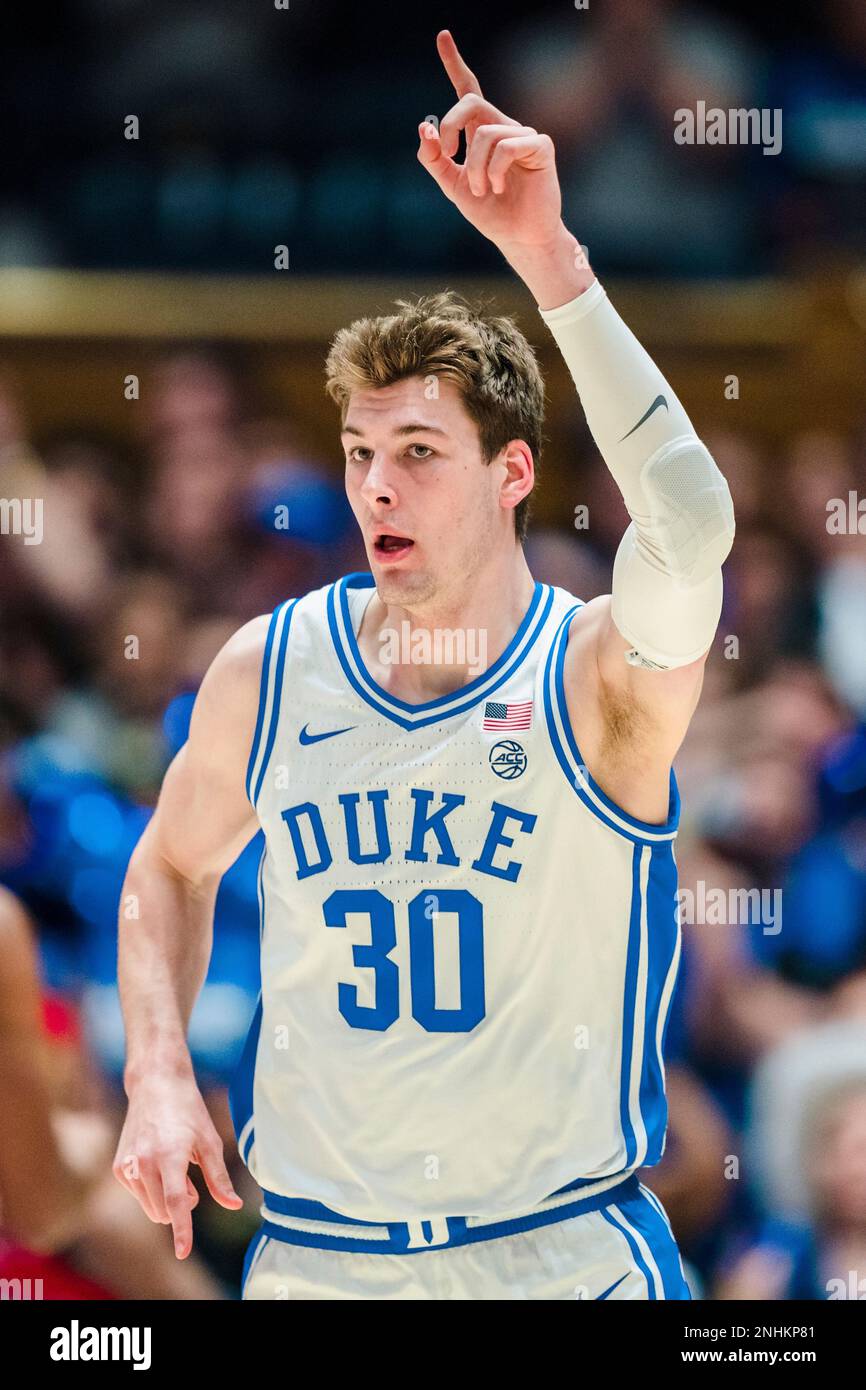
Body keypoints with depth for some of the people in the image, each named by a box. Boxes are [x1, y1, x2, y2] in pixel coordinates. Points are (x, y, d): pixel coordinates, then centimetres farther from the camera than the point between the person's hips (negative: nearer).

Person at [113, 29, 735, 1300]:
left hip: (564, 1253, -3)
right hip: (311, 1255, 3)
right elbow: (172, 868, 17)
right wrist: (158, 1076, 1)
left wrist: (547, 256, -36)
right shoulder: (269, 670, 0)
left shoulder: (600, 679, -12)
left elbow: (690, 521, -33)